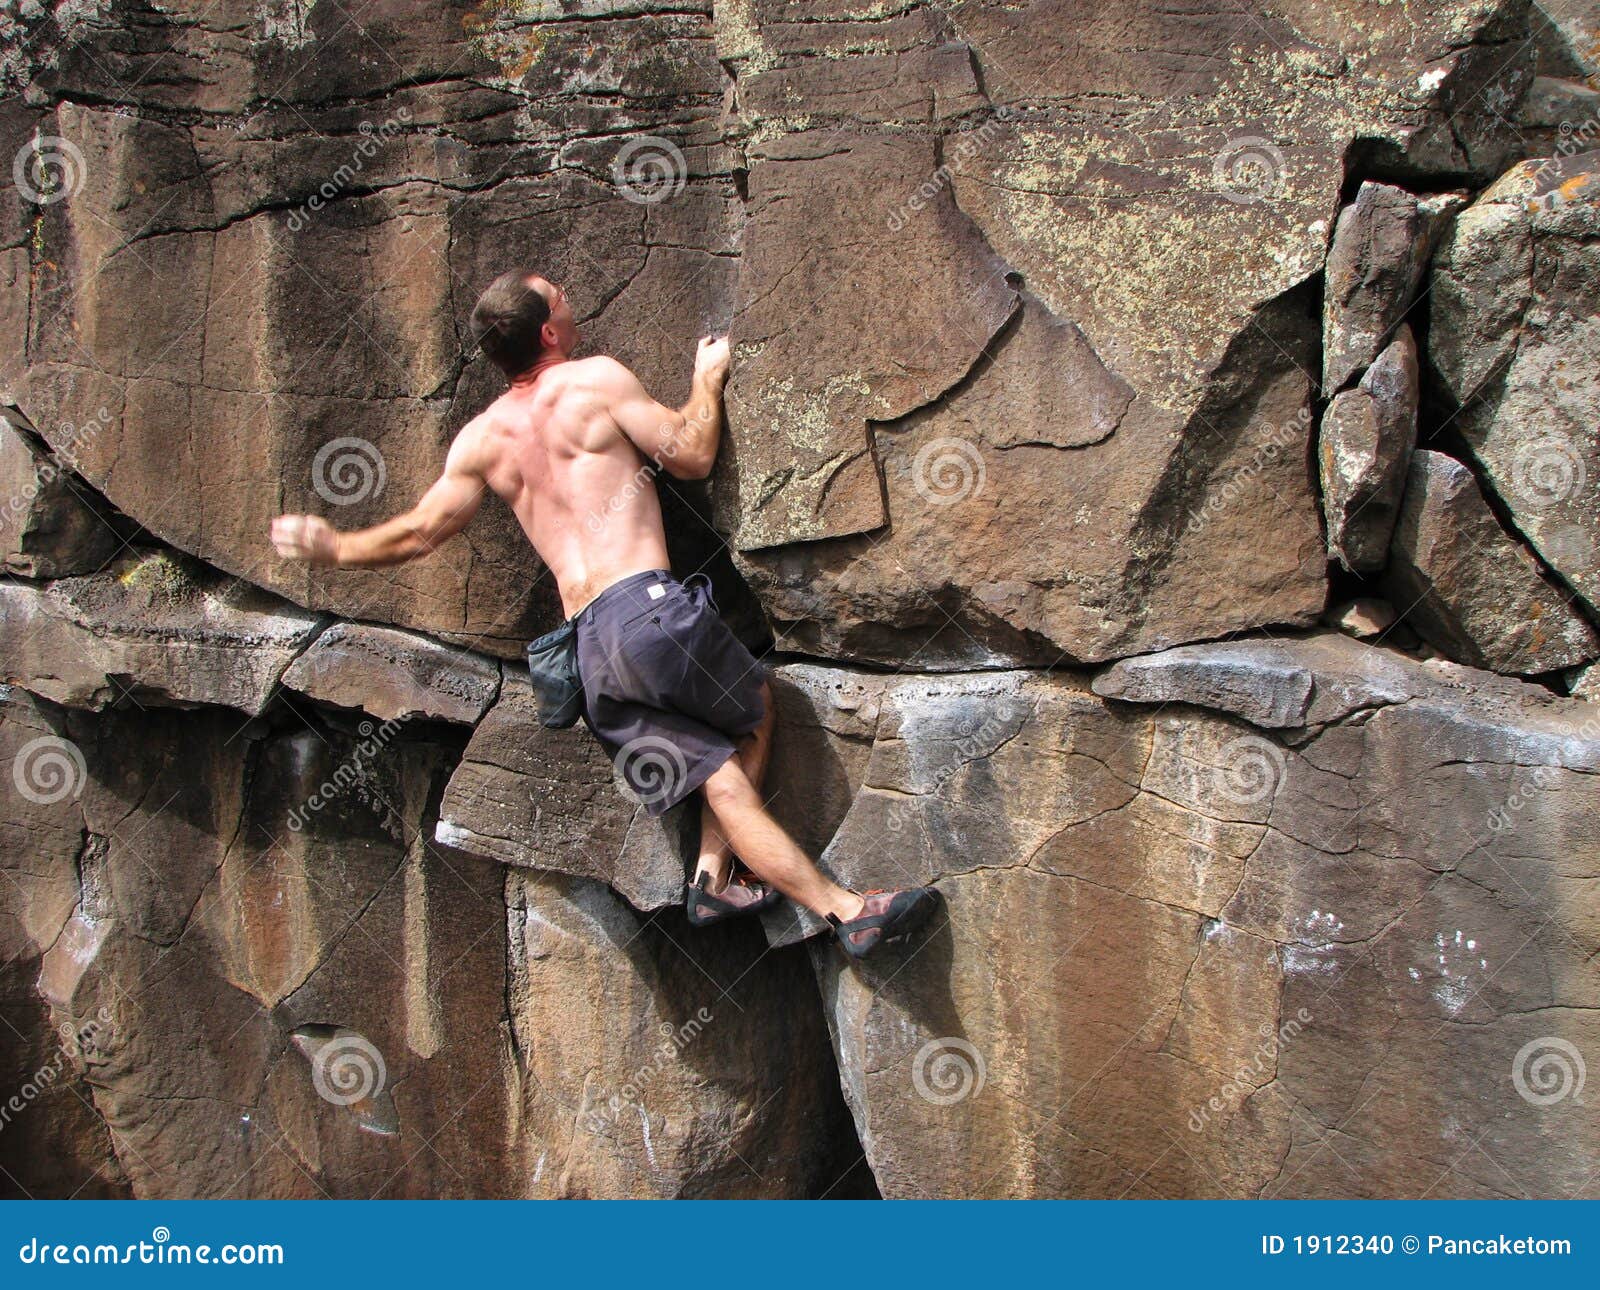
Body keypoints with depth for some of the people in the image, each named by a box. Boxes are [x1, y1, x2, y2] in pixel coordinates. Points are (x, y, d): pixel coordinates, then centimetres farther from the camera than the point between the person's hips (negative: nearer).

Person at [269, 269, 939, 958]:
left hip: (587, 654, 5)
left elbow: (419, 531, 18)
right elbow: (691, 456, 4)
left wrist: (334, 547, 36)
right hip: (651, 609, -5)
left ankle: (844, 909, 9)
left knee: (723, 775, 7)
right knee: (757, 710, 18)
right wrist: (707, 380, 22)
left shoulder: (483, 437, 16)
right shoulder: (595, 379, 1)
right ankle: (715, 873, 9)